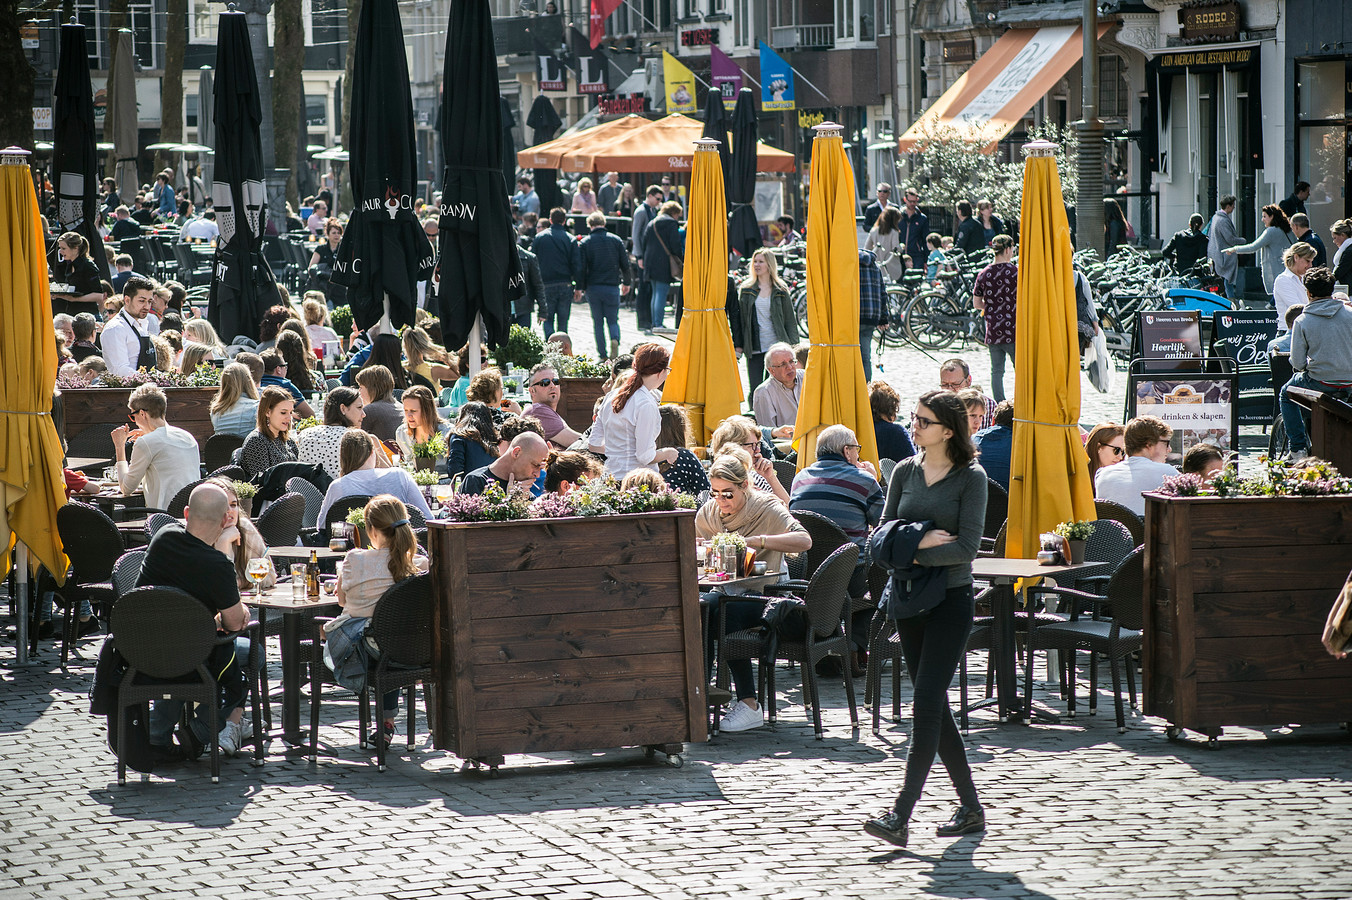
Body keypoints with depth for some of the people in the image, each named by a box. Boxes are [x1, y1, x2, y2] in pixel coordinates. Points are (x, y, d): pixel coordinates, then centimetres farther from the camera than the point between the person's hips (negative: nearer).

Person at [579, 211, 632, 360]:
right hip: (612, 286, 0)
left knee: (598, 321, 9)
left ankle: (602, 355, 5)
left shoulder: (585, 242, -1)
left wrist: (581, 287, 5)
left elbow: (581, 267, -4)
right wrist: (626, 282, 20)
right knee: (613, 319, 9)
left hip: (593, 286, 0)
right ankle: (615, 340, -22)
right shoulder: (616, 240, 2)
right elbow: (625, 264, 6)